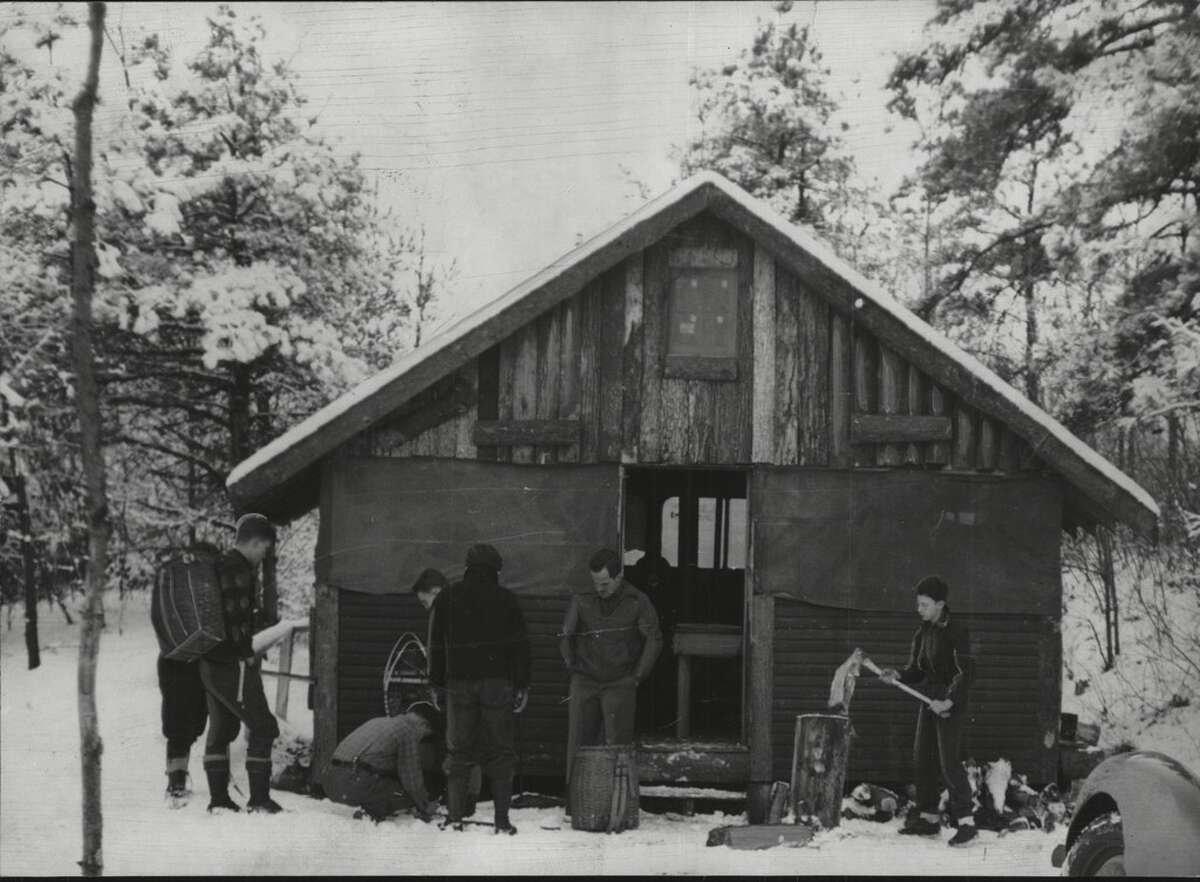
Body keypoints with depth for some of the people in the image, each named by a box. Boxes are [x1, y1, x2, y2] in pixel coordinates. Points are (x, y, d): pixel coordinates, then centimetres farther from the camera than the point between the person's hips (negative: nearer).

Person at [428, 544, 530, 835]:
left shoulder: (447, 598, 6)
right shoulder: (505, 599, 0)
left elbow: (437, 645, 8)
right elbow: (519, 645, -1)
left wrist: (437, 685, 14)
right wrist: (522, 685, 3)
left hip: (459, 683, 2)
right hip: (497, 683, -2)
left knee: (459, 751, 9)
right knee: (501, 751, 3)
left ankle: (454, 815, 5)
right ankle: (502, 819, 0)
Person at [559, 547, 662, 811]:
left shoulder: (637, 602, 0)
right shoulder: (582, 600, 4)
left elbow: (654, 639, 5)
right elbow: (565, 636, 16)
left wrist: (637, 676, 0)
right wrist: (572, 667, 7)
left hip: (620, 684, -2)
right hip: (585, 682, 2)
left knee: (617, 744, -6)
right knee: (579, 742, 1)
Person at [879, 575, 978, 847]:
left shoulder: (956, 630, -13)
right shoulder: (923, 632, 10)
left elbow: (966, 671, -19)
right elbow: (916, 670, 13)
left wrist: (949, 701, -26)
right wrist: (898, 676, -7)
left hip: (952, 702, -8)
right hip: (929, 699, 8)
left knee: (948, 760, -14)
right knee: (922, 758, 10)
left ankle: (966, 822, -10)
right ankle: (929, 817, 20)